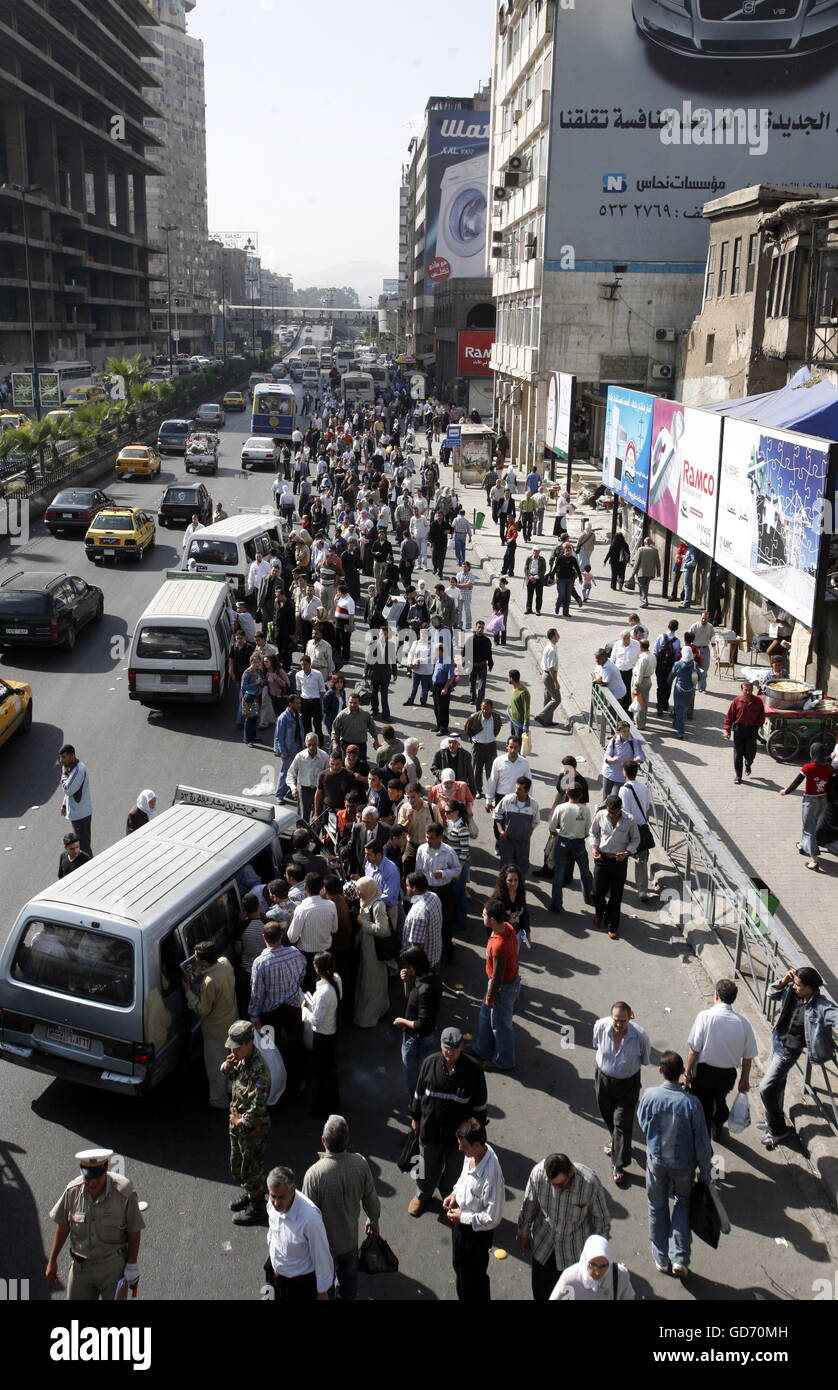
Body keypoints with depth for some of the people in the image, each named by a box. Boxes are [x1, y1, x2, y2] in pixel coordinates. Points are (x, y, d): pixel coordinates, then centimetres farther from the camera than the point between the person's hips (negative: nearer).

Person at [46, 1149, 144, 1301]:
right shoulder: (72, 1190, -12)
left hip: (114, 1266, -3)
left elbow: (134, 1233, -12)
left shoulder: (125, 1193, -22)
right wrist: (52, 1261, 8)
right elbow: (62, 1227, 2)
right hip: (80, 1265, 3)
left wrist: (132, 1267, -7)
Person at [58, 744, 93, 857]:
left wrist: (64, 773, -15)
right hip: (78, 812, 10)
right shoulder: (71, 767, 8)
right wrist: (64, 805, 17)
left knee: (83, 844, -2)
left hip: (80, 814, -10)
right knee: (83, 842, 20)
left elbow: (67, 789, -27)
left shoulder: (79, 770, -25)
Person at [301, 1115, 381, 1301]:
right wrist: (373, 1219, 15)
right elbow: (370, 1197, -5)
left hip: (324, 1243, -3)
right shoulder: (360, 1163, -22)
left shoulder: (314, 1174, -34)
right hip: (350, 1237, 3)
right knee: (349, 1275, 28)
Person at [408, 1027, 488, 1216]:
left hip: (459, 1130, -1)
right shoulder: (430, 1063, -14)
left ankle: (449, 1197, 46)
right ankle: (422, 1195, 47)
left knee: (453, 1167, 19)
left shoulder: (474, 1069, -19)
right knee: (428, 1164, 21)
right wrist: (415, 1117, 8)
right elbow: (419, 1092, 1)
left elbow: (480, 1102, -7)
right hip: (430, 1127, 1)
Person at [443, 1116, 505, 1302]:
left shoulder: (491, 1175, -37)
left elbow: (493, 1217, -28)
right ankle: (463, 1298, 54)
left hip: (476, 1231, -8)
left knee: (474, 1276, 16)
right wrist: (455, 1194, -4)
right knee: (459, 1266, 30)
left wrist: (462, 1217, -21)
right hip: (460, 1223, 8)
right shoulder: (471, 1154, -14)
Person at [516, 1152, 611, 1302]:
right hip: (543, 1244, 2)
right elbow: (529, 1205, -7)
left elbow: (601, 1218, -14)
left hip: (575, 1249, -2)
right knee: (540, 1291, 21)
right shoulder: (538, 1173, -27)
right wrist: (523, 1234, 6)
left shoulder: (590, 1183, -32)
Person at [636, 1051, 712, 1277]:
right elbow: (702, 1141, -15)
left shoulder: (650, 1095, -20)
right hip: (683, 1165, -1)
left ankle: (661, 1259, 32)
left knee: (657, 1207, 20)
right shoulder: (690, 1103, -24)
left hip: (656, 1161, 1)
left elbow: (642, 1122, 0)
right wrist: (705, 1173, -2)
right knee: (683, 1203, 23)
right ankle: (680, 1259, 16)